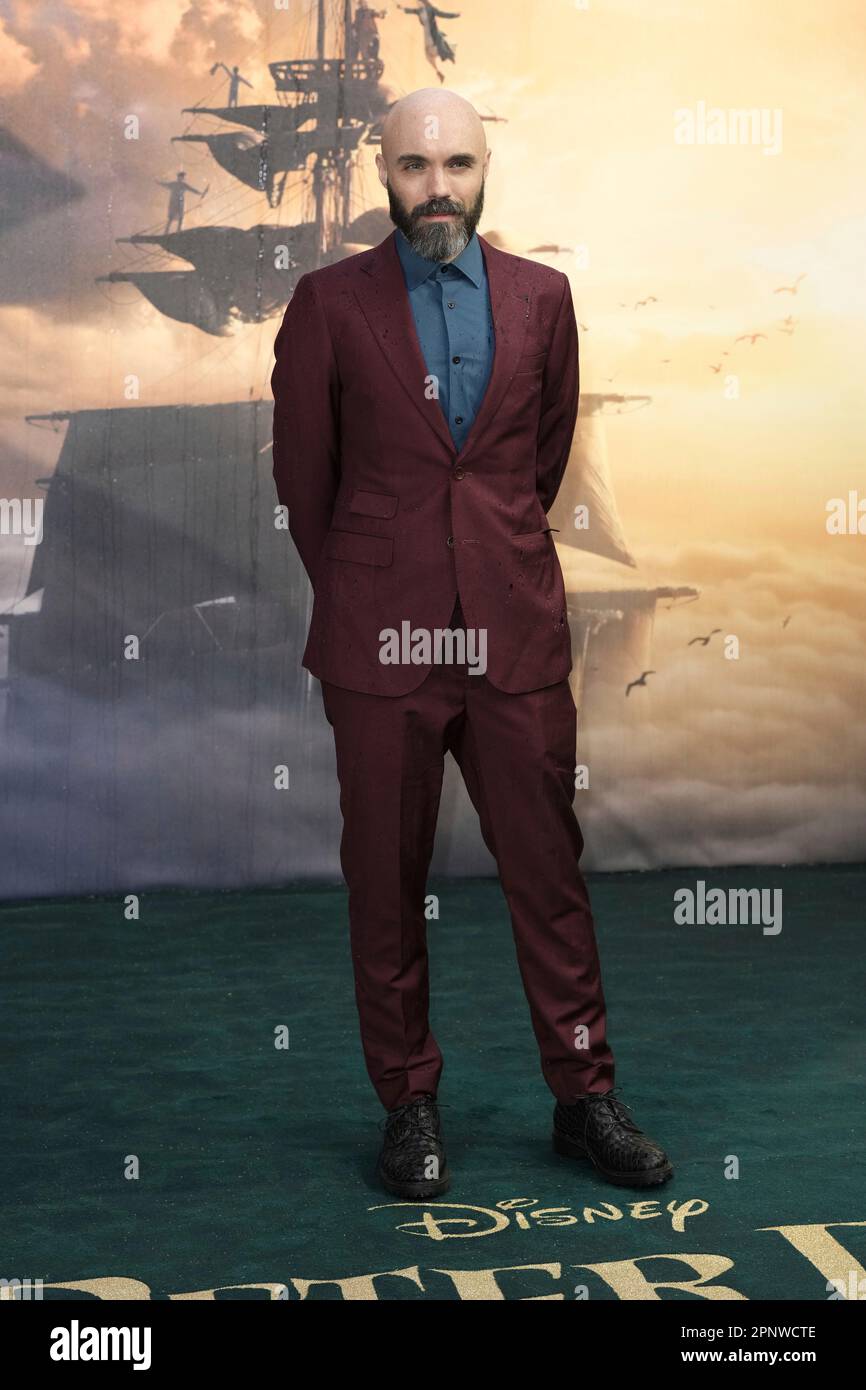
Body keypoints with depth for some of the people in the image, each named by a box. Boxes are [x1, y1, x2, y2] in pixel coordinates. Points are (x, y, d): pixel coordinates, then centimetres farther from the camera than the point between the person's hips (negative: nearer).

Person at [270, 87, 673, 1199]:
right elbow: (302, 474, 8)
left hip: (517, 631, 2)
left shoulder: (541, 296, 8)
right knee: (386, 886, 6)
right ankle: (409, 1105, 21)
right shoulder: (329, 302, 1)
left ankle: (583, 1096, 20)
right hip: (382, 639, -1)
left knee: (549, 871, 7)